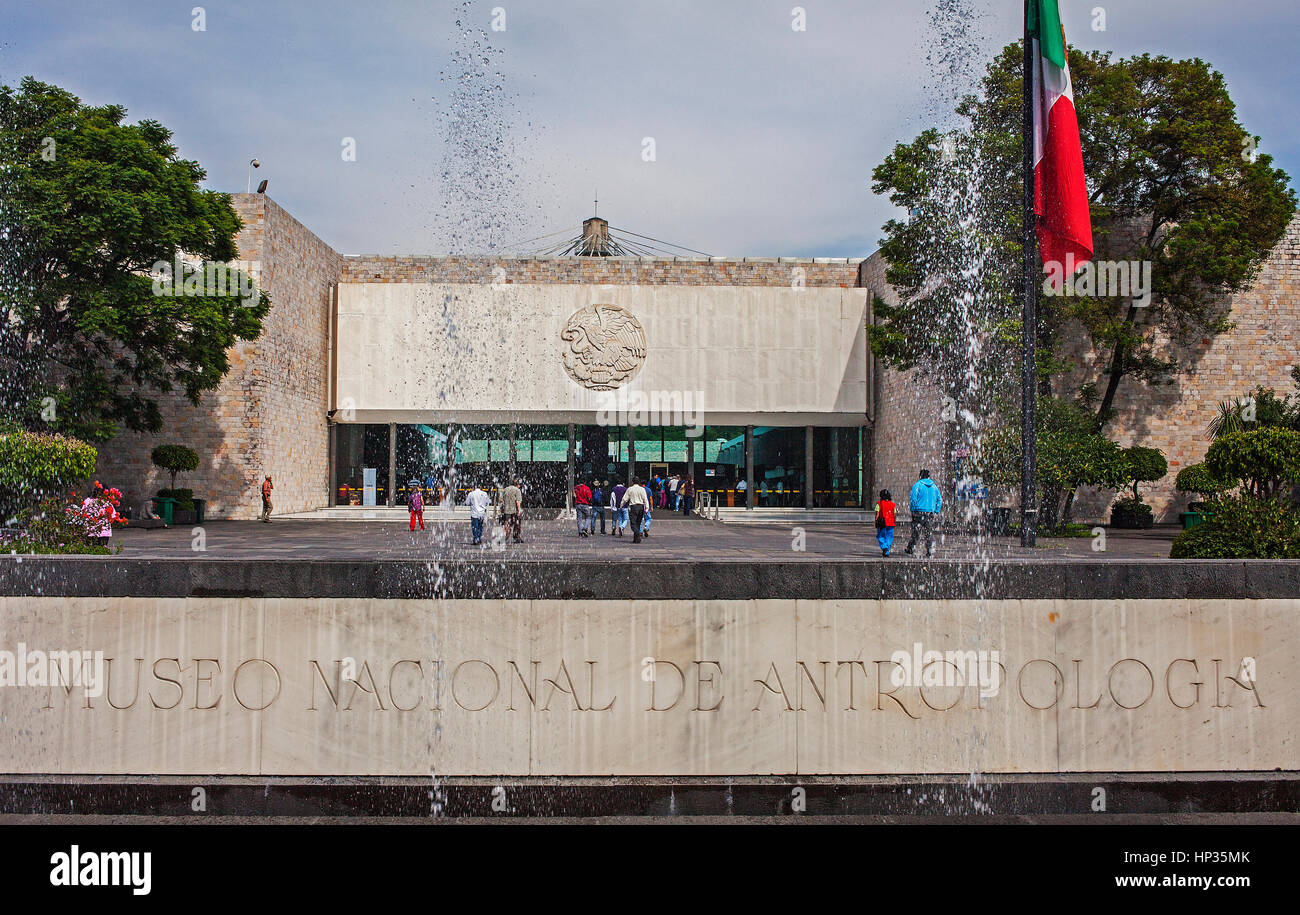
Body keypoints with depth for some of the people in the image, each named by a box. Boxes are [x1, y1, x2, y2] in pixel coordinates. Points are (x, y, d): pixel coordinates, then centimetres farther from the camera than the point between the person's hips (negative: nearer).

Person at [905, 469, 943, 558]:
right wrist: (936, 512, 10)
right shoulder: (934, 486, 9)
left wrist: (913, 511, -4)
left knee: (915, 532, 6)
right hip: (930, 513, 3)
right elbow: (940, 500, 10)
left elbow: (912, 499, -12)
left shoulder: (917, 485, -4)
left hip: (919, 512, -3)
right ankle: (930, 552, 1)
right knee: (930, 533, 6)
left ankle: (909, 550, 15)